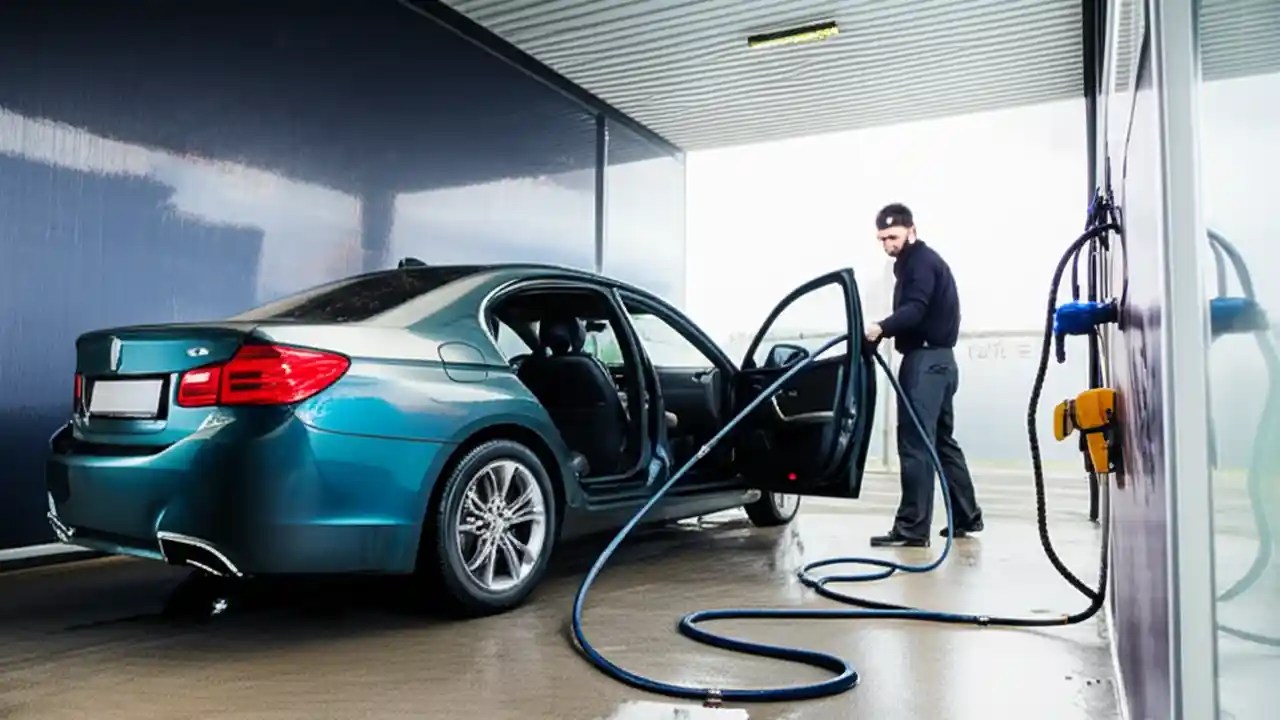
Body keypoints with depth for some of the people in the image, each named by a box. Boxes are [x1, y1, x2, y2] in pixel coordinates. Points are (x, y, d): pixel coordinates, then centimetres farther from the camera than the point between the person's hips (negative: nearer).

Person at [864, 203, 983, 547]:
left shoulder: (922, 261, -8)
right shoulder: (913, 262, 23)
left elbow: (915, 310, -23)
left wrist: (881, 328, -38)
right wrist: (884, 332, 2)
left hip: (927, 359, -11)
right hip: (934, 359, 11)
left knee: (915, 442, -13)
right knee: (941, 440, 16)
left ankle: (912, 528, -13)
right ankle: (966, 516, 25)